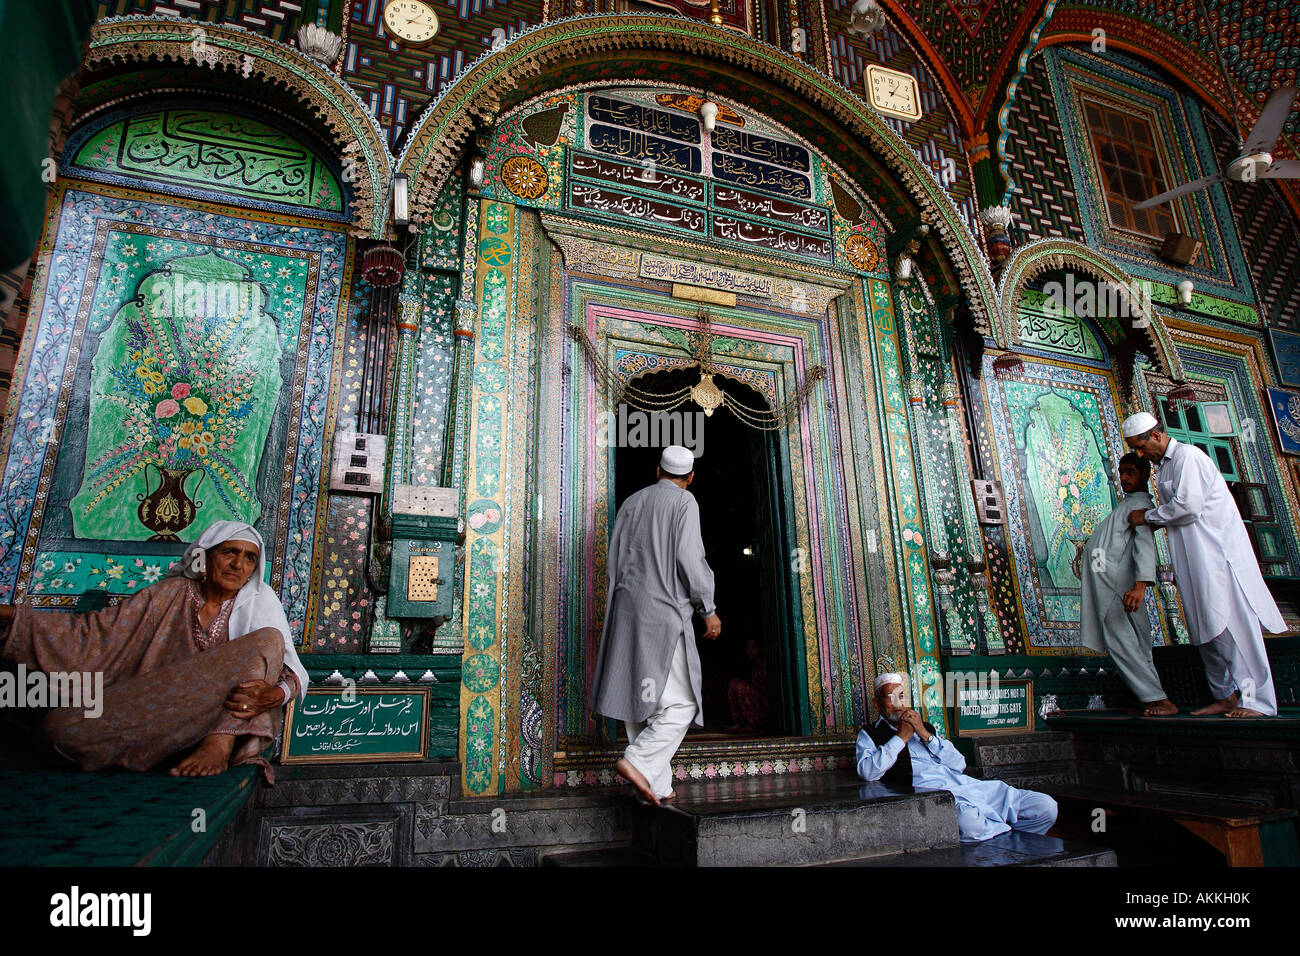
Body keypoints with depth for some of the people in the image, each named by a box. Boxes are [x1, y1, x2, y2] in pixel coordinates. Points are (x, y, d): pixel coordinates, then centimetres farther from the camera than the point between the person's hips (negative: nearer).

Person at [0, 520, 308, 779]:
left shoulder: (260, 601, 2)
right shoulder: (172, 595, 7)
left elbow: (293, 671, -6)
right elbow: (98, 632, 4)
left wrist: (274, 694, -29)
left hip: (235, 717, -2)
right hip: (161, 710, 2)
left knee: (269, 639, -24)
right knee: (62, 726, -19)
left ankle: (221, 743, -32)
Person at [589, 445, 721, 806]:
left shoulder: (630, 503, 15)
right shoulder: (684, 501, -1)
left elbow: (614, 559, 14)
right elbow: (689, 557, -10)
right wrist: (708, 609, -2)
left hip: (626, 612, 6)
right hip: (664, 611, -6)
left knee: (641, 701, 8)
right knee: (680, 702, 0)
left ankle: (657, 786, 11)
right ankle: (638, 761, -16)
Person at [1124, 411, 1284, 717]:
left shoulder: (1187, 456, -11)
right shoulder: (1163, 465, 18)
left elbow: (1188, 506, -20)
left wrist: (1148, 517, -9)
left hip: (1217, 551, -9)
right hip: (1195, 560, 10)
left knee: (1231, 623, -10)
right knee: (1207, 628, 9)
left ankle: (1257, 701, -6)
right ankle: (1226, 697, 14)